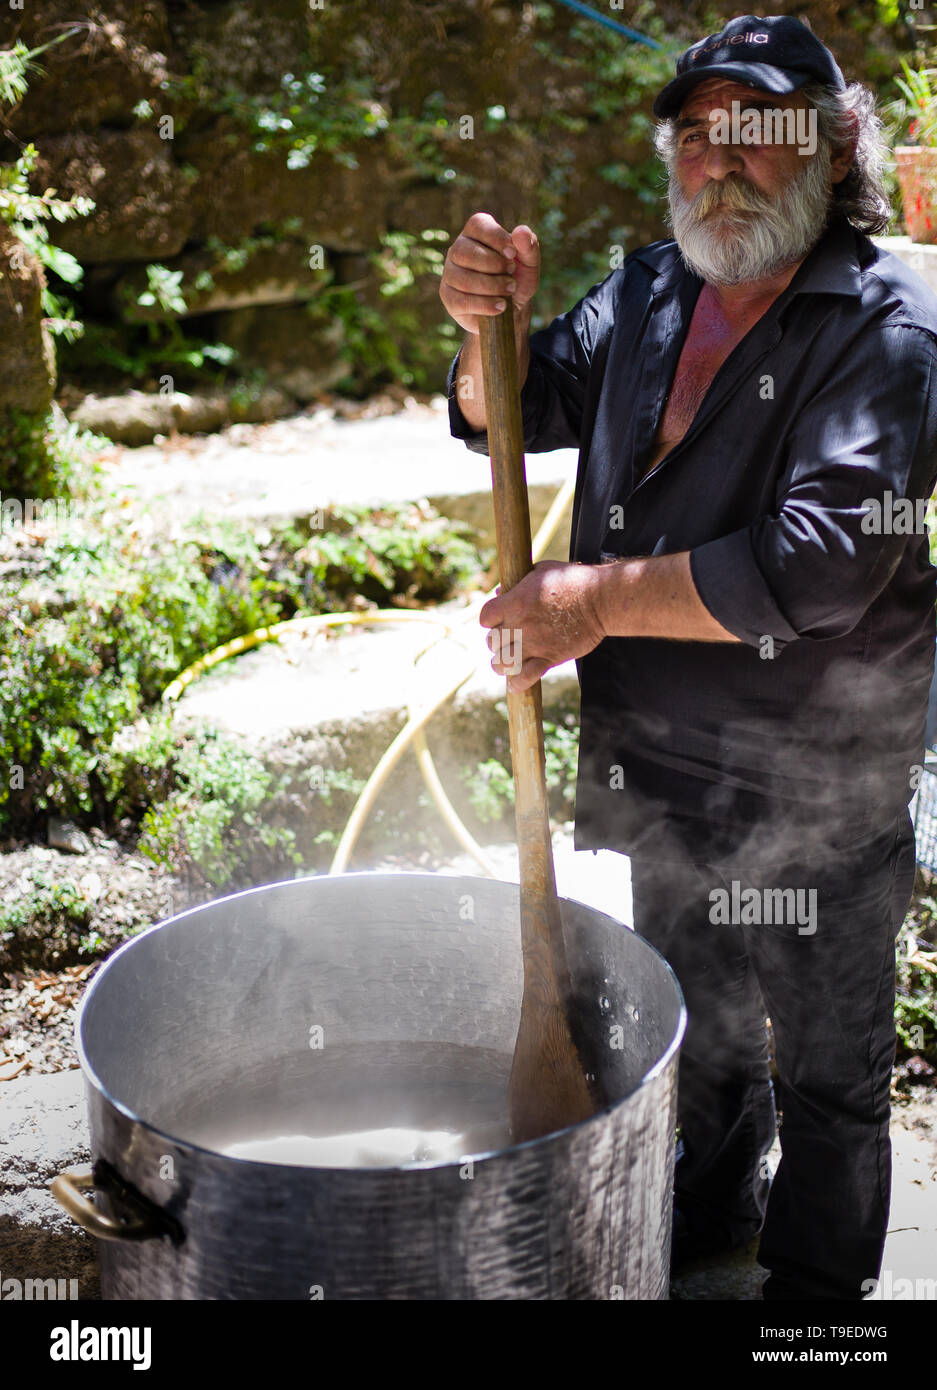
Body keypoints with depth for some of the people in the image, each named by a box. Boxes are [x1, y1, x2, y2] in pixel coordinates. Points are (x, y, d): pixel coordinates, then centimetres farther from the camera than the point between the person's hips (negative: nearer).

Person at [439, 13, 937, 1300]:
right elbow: (516, 416, 9)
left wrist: (603, 598, -27)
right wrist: (495, 328, -13)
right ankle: (711, 1210, 53)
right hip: (645, 757, 6)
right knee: (688, 1015, 27)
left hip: (814, 785, -6)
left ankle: (818, 1277, 38)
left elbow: (824, 562, -28)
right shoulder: (648, 289, 4)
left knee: (827, 1061, 14)